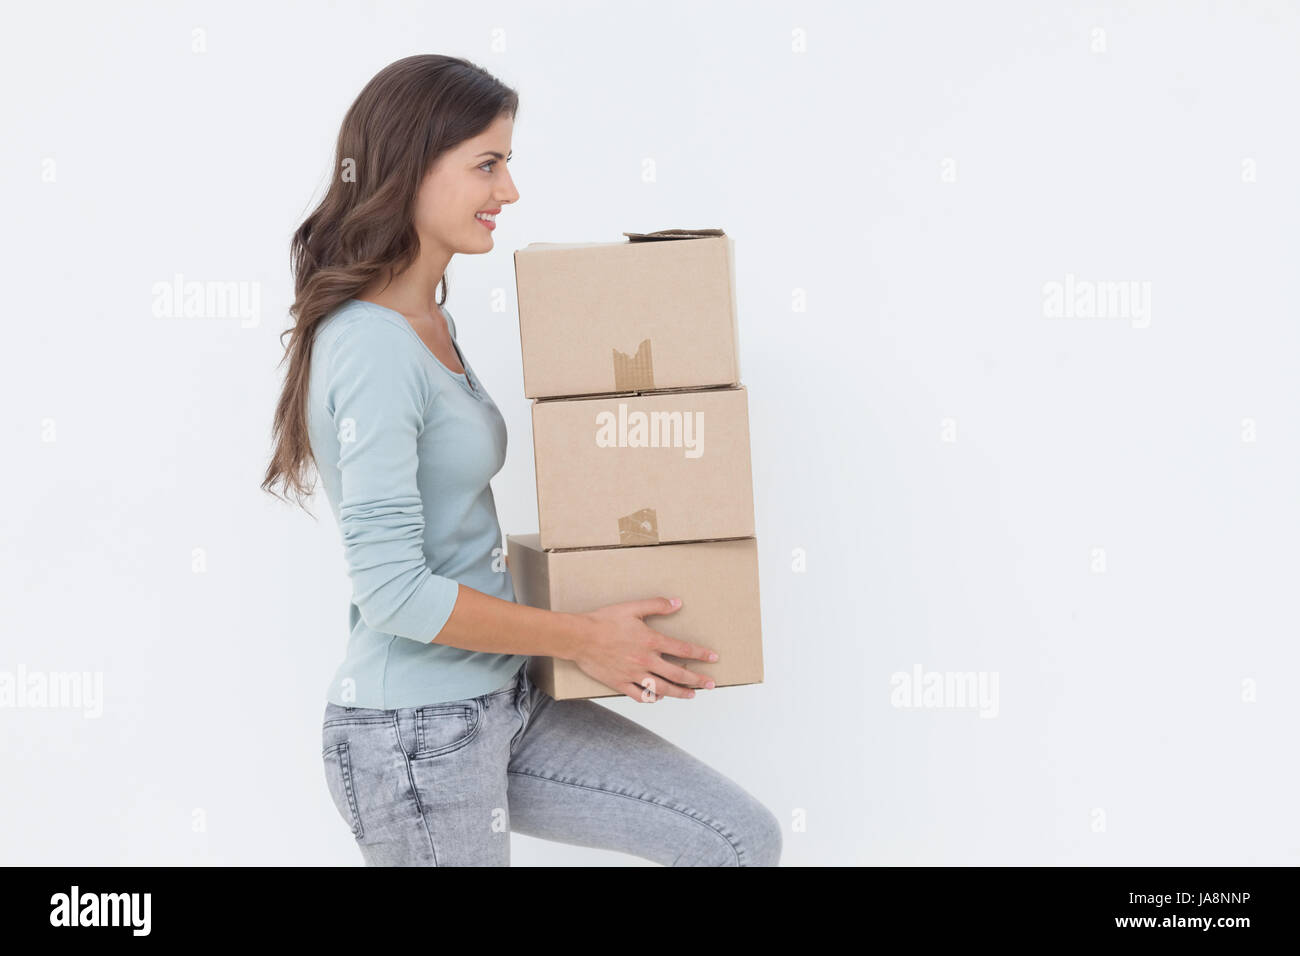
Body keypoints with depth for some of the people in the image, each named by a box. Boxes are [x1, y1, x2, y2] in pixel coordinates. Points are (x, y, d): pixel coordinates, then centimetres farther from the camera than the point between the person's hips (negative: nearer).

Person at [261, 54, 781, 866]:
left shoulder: (433, 326, 10)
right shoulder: (372, 348, -20)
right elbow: (393, 590, -24)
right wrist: (583, 636, -16)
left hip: (503, 705, 9)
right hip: (416, 736, -9)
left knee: (744, 840, 5)